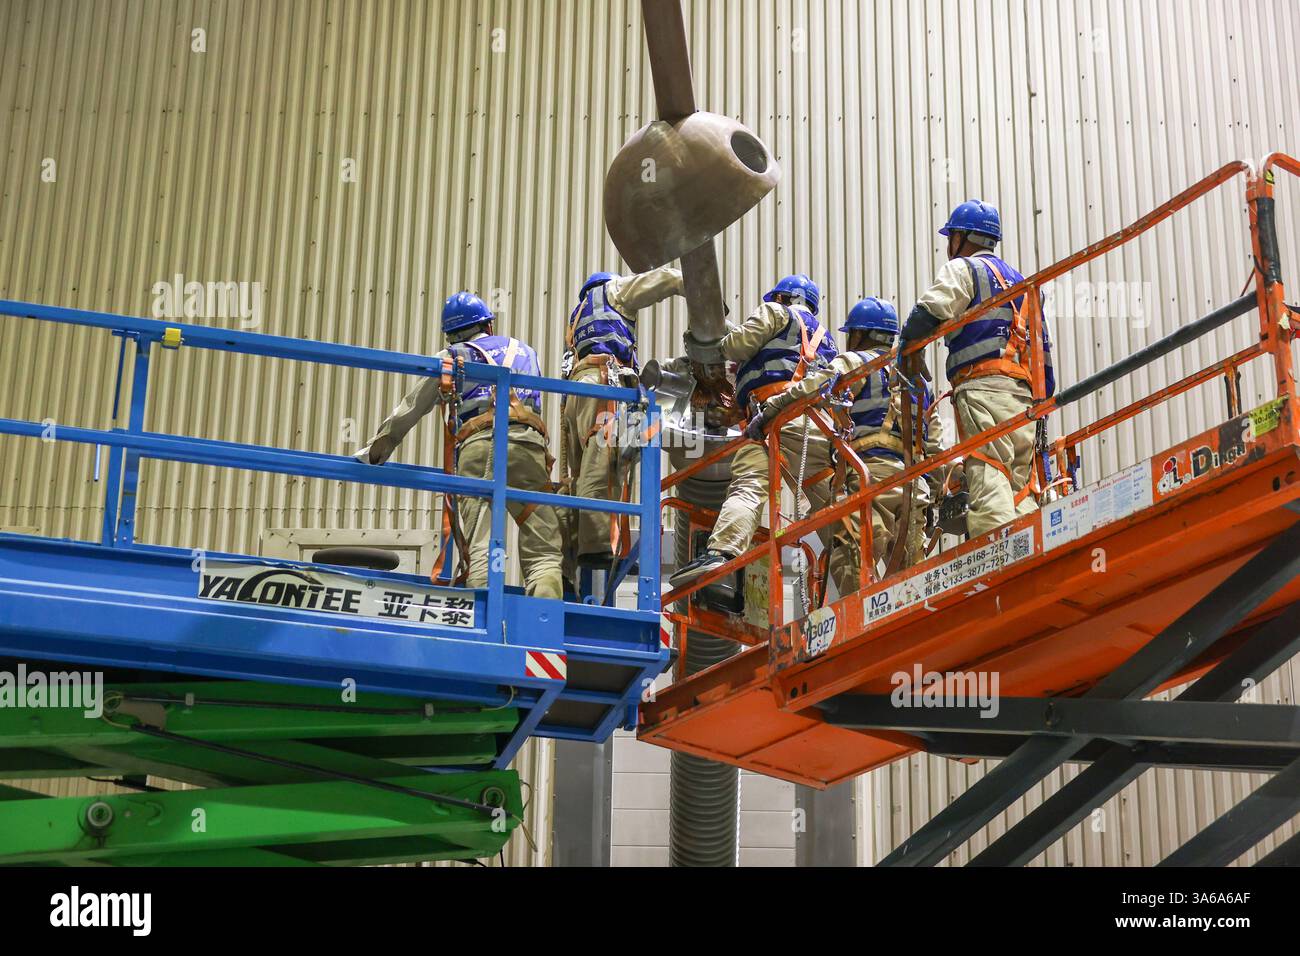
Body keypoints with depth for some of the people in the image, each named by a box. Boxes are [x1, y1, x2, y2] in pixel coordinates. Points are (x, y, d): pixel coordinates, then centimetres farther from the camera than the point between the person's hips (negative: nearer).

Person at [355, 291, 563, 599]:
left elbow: (408, 411, 25)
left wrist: (372, 453, 34)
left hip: (475, 446, 0)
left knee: (480, 551, -6)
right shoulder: (526, 352, 31)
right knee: (543, 554, -5)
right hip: (527, 445, 1)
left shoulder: (451, 359, 25)